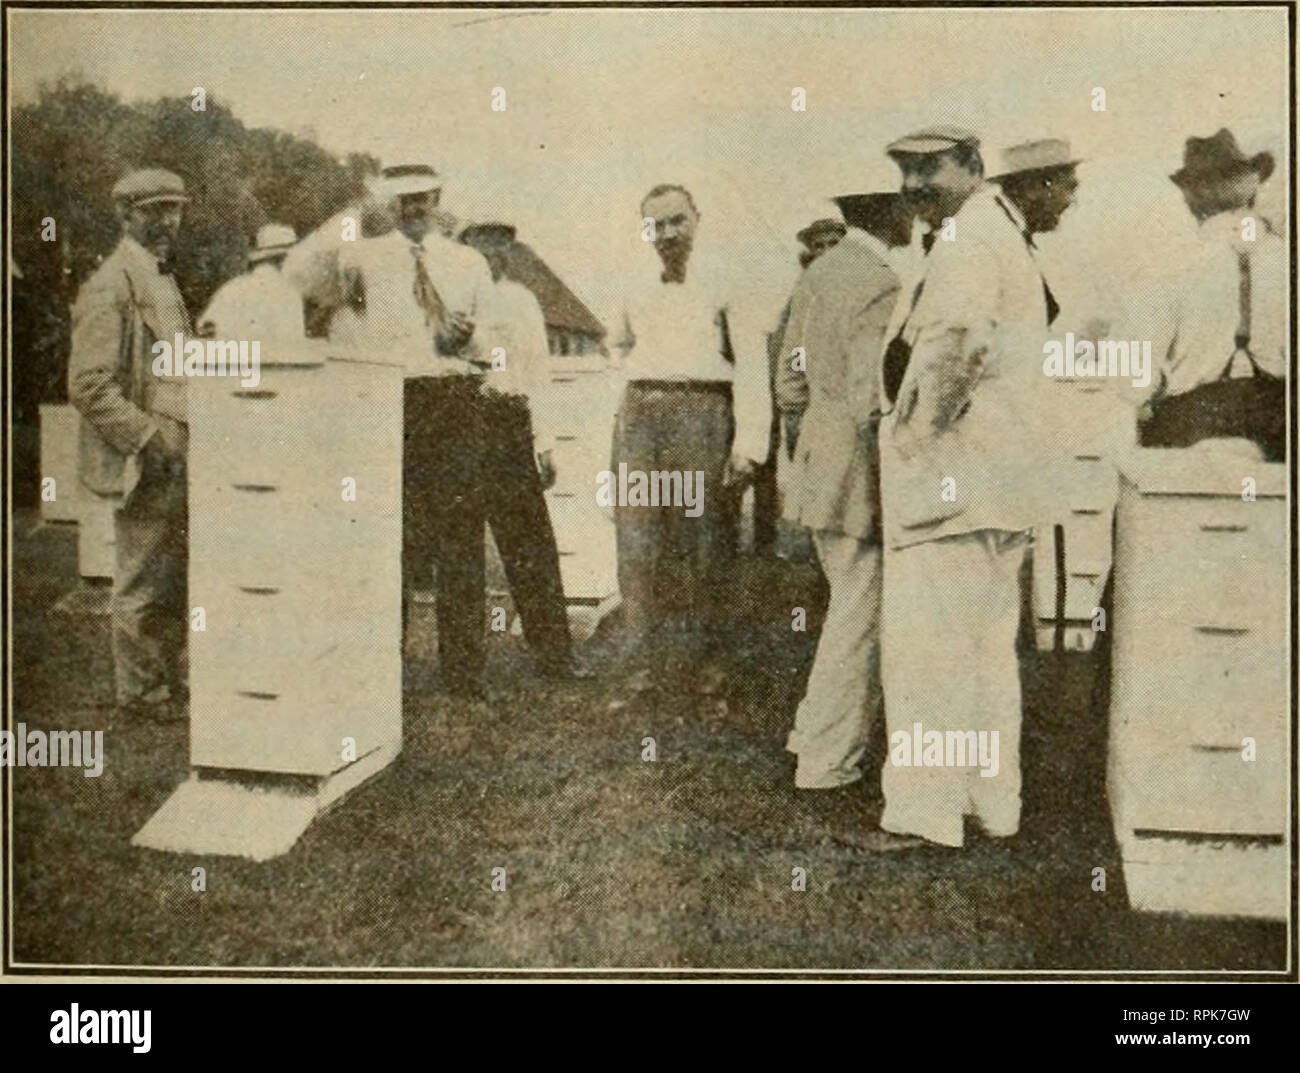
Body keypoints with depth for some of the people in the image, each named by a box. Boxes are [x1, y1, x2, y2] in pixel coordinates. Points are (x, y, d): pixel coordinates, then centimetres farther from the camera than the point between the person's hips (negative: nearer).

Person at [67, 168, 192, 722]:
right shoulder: (111, 284, -13)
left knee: (174, 580, 15)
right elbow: (89, 386, -18)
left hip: (174, 461, 9)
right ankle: (141, 694, 12)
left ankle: (170, 681, 27)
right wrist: (150, 441, -20)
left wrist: (187, 438, 15)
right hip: (141, 465, -9)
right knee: (142, 583, 1)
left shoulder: (163, 280, 16)